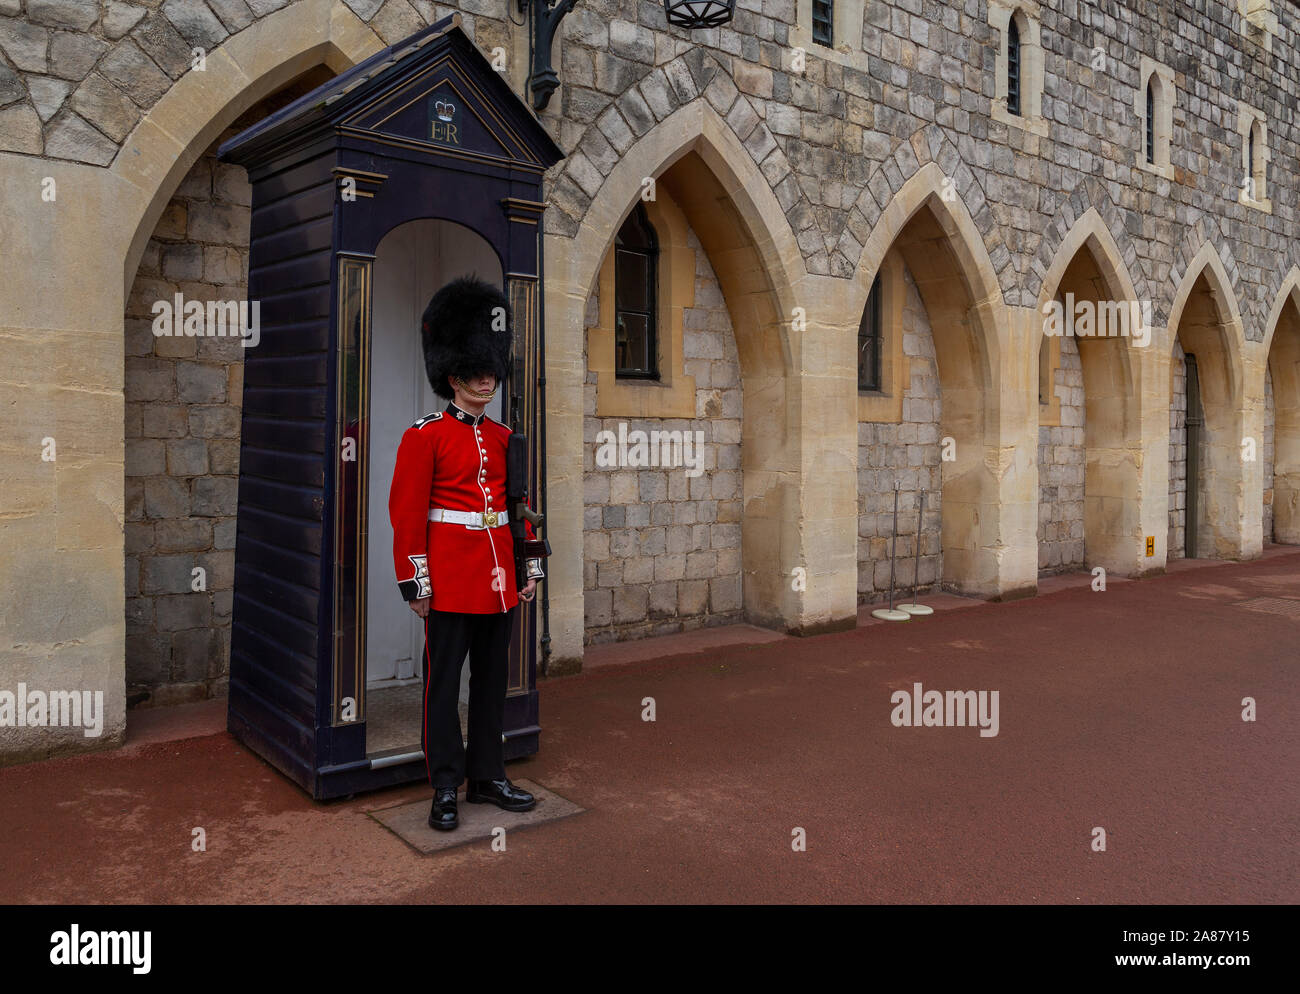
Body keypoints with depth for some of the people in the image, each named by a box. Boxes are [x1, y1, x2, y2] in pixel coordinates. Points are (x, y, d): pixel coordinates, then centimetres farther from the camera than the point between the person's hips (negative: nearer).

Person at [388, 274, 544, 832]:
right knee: (444, 683, 3)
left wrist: (530, 567, 11)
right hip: (451, 580, -6)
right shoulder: (424, 436, -6)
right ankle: (445, 790, 13)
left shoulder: (503, 438, 11)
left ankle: (487, 777, 24)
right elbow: (406, 513, -8)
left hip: (499, 578, 6)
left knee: (493, 679, 12)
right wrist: (415, 582, -11)